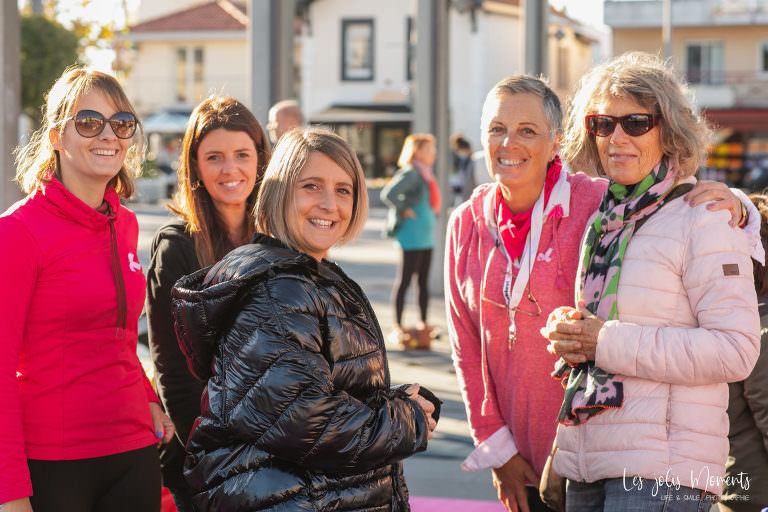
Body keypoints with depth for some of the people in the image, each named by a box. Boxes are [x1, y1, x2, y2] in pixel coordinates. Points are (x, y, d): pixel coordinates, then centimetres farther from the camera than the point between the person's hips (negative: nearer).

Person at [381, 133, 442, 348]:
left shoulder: (426, 174, 14)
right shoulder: (410, 173, -14)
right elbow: (388, 195, -25)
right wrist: (404, 212, -15)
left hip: (426, 236, 9)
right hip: (412, 236, -9)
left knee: (423, 281, 12)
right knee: (404, 281, -2)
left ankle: (422, 325, 20)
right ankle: (398, 328, 3)